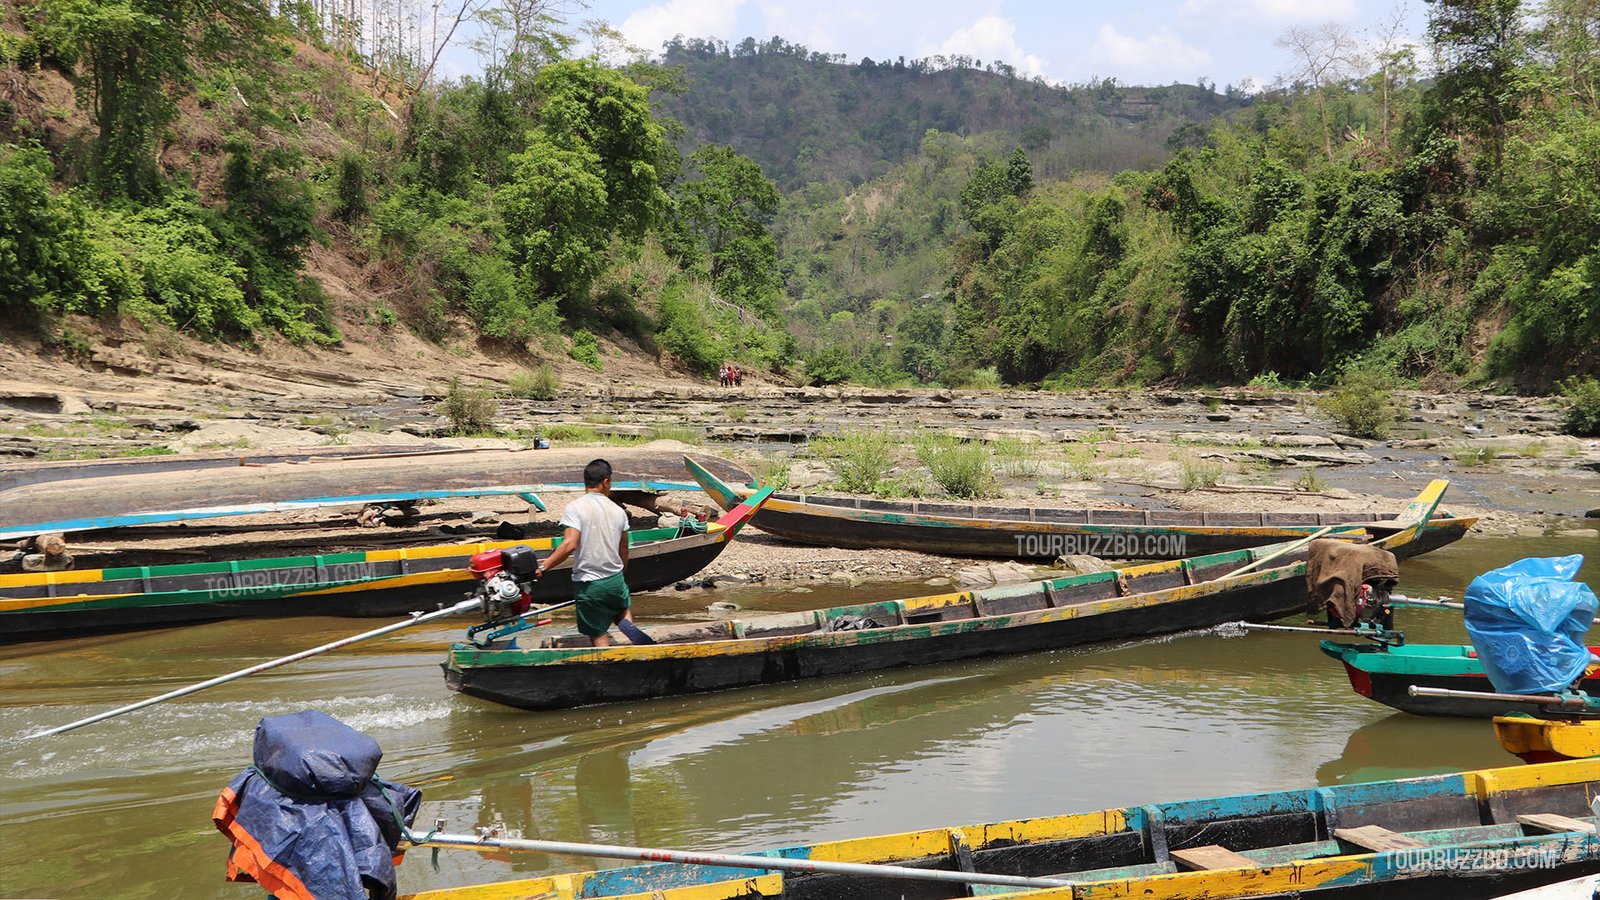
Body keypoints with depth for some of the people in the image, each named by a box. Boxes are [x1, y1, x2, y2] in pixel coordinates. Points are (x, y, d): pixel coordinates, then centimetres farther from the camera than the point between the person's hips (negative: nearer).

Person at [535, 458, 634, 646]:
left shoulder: (575, 508, -11)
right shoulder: (618, 511, 3)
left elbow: (570, 545, -23)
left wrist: (542, 567, -19)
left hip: (588, 584, -3)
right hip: (615, 581, 3)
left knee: (598, 635, 7)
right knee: (623, 607, 32)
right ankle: (628, 625, 1)